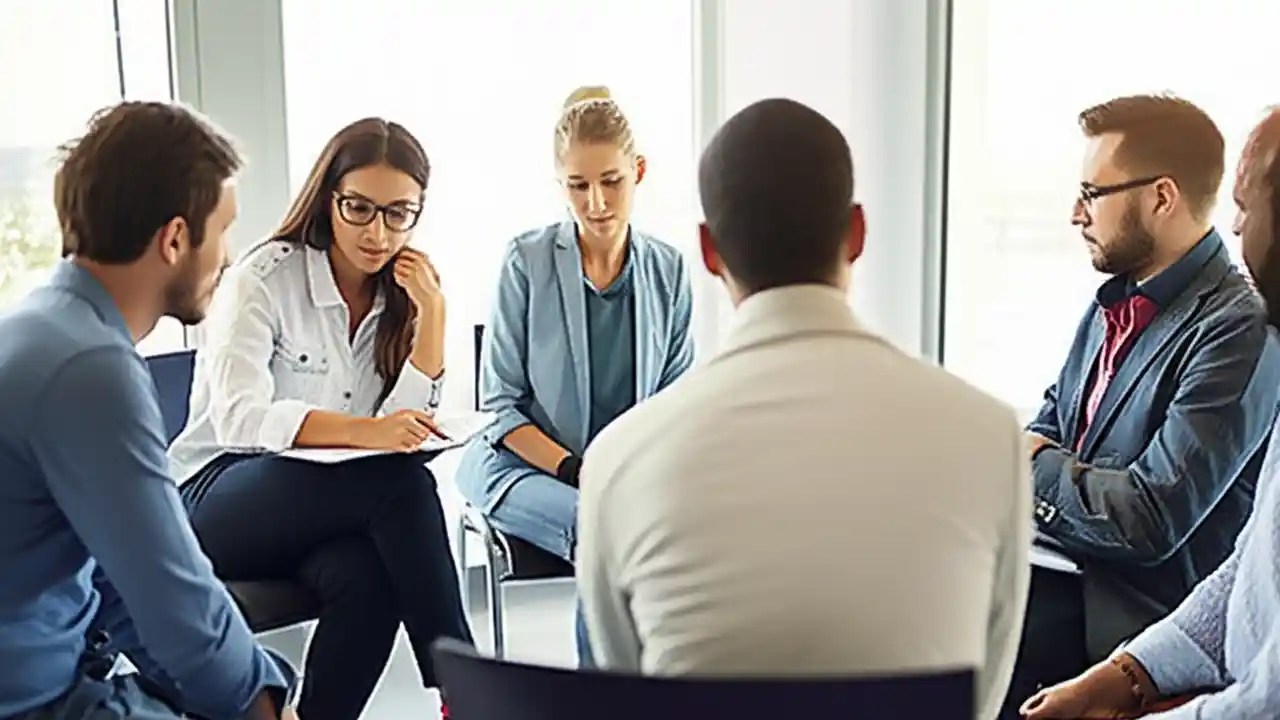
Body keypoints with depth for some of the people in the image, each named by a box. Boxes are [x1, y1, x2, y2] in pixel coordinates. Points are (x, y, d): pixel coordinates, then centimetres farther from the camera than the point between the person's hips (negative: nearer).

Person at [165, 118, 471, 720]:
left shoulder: (401, 295, 5)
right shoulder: (265, 278, -11)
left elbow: (407, 427, -6)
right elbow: (236, 416, -26)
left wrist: (432, 314, -15)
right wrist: (363, 431, -41)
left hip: (323, 508, 4)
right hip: (218, 498, -4)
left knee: (366, 578, -34)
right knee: (402, 484, -31)